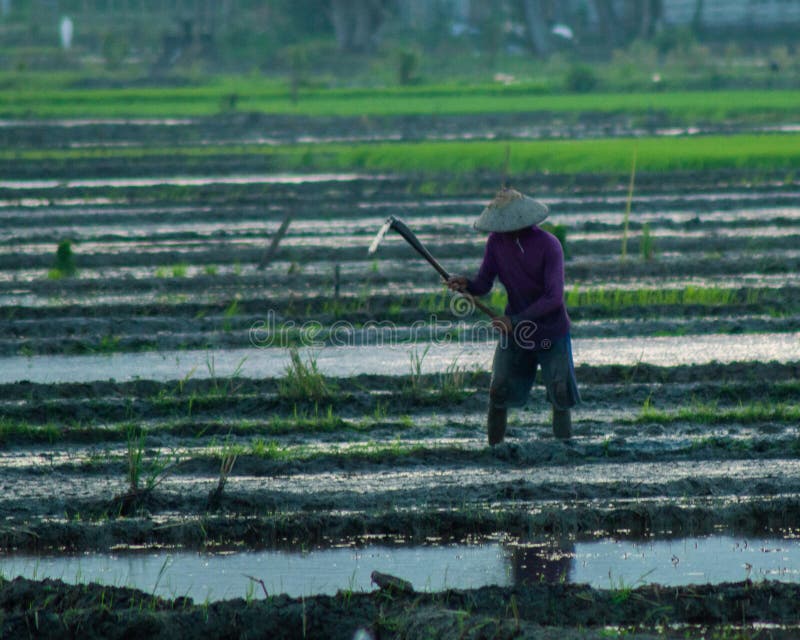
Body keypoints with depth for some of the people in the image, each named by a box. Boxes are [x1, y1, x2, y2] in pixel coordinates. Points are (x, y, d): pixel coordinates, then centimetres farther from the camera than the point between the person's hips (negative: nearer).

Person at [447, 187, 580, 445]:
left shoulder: (548, 245, -19)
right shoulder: (497, 241, -4)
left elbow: (554, 298, -24)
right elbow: (483, 284, -2)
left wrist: (516, 321, -30)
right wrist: (466, 285, -26)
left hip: (551, 332, -4)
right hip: (514, 328, 4)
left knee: (560, 394, -5)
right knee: (499, 390, -4)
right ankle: (493, 447, 4)